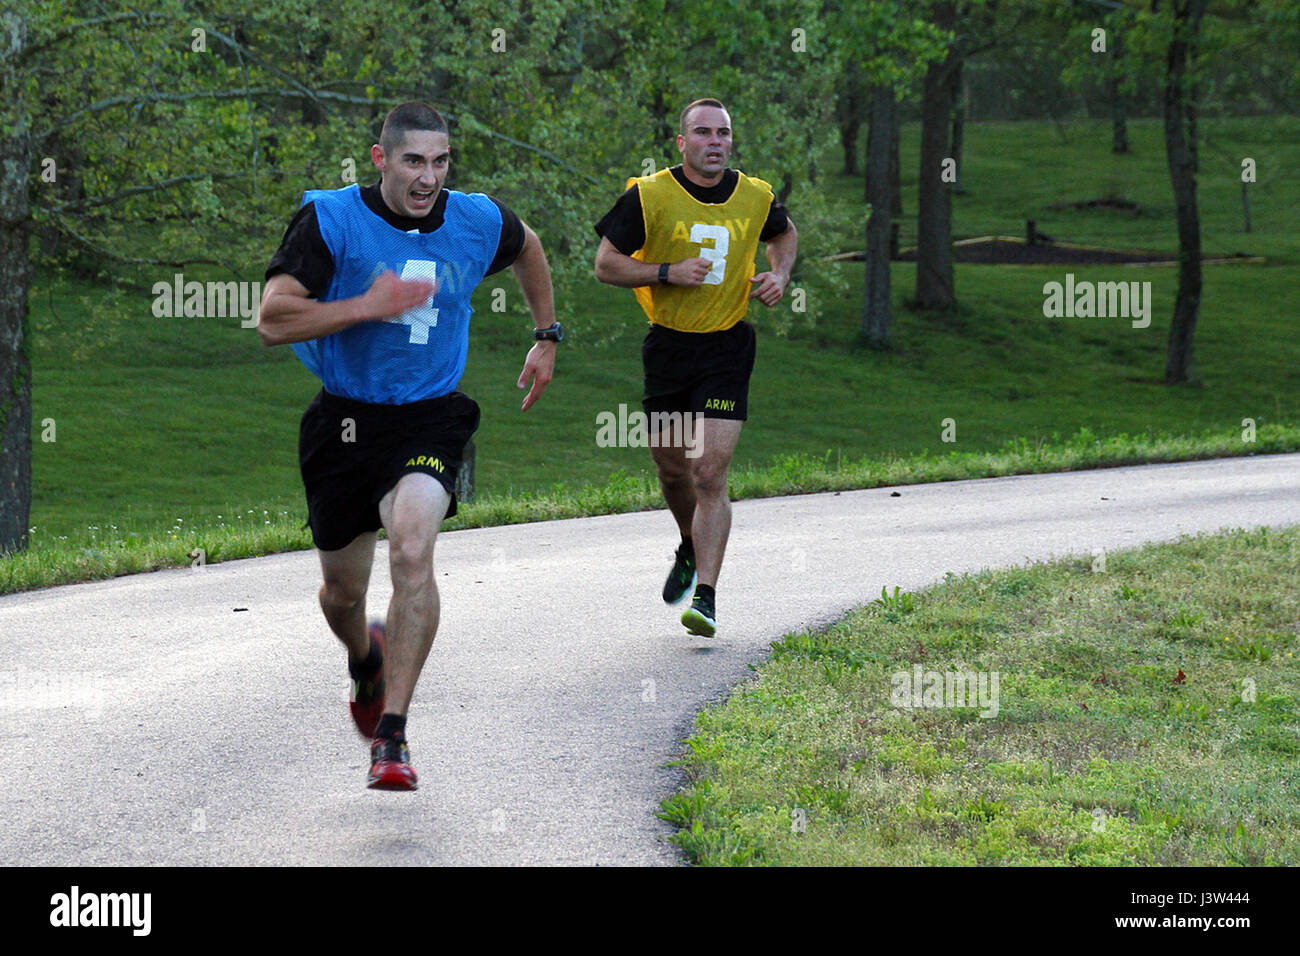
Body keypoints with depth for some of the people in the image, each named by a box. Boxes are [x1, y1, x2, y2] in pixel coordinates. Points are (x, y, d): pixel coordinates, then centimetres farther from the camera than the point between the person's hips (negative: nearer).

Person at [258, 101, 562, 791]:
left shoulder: (478, 222, -4)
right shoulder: (331, 220, -14)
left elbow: (527, 249, 22)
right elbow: (272, 320, -21)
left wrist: (547, 337, 22)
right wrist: (367, 305, -27)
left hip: (430, 417, 0)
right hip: (344, 418, 0)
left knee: (412, 551, -26)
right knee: (343, 589, 13)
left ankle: (391, 735, -21)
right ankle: (365, 660, 52)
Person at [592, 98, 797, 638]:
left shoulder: (755, 197, 0)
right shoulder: (648, 196, -8)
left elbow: (784, 234, 23)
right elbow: (606, 265, -6)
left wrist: (779, 276, 4)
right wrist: (668, 272, -19)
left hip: (727, 349, -1)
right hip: (667, 345, 1)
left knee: (709, 475, -12)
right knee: (671, 469, 14)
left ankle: (705, 596, -12)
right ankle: (691, 550, 45)